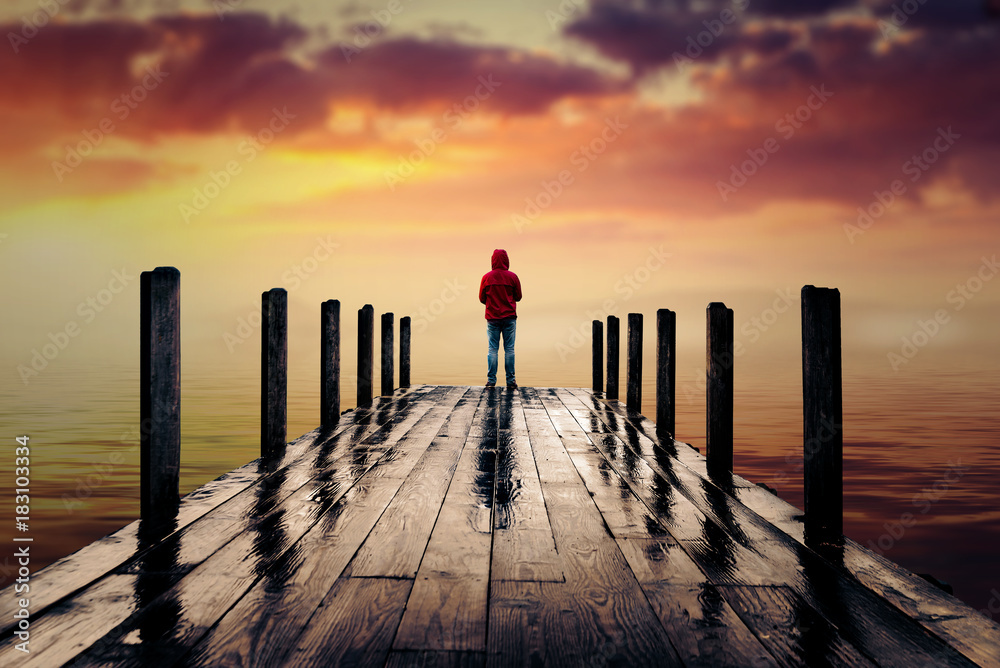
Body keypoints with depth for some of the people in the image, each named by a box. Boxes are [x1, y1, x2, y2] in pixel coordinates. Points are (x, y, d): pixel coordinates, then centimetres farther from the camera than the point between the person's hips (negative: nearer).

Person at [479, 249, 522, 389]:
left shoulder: (486, 277, -1)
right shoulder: (512, 276, -2)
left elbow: (482, 298, 5)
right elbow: (518, 297, 5)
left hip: (492, 318, 1)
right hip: (509, 317, 0)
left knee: (492, 349, 4)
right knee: (509, 349, 3)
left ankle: (491, 380, 1)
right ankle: (510, 380, 3)